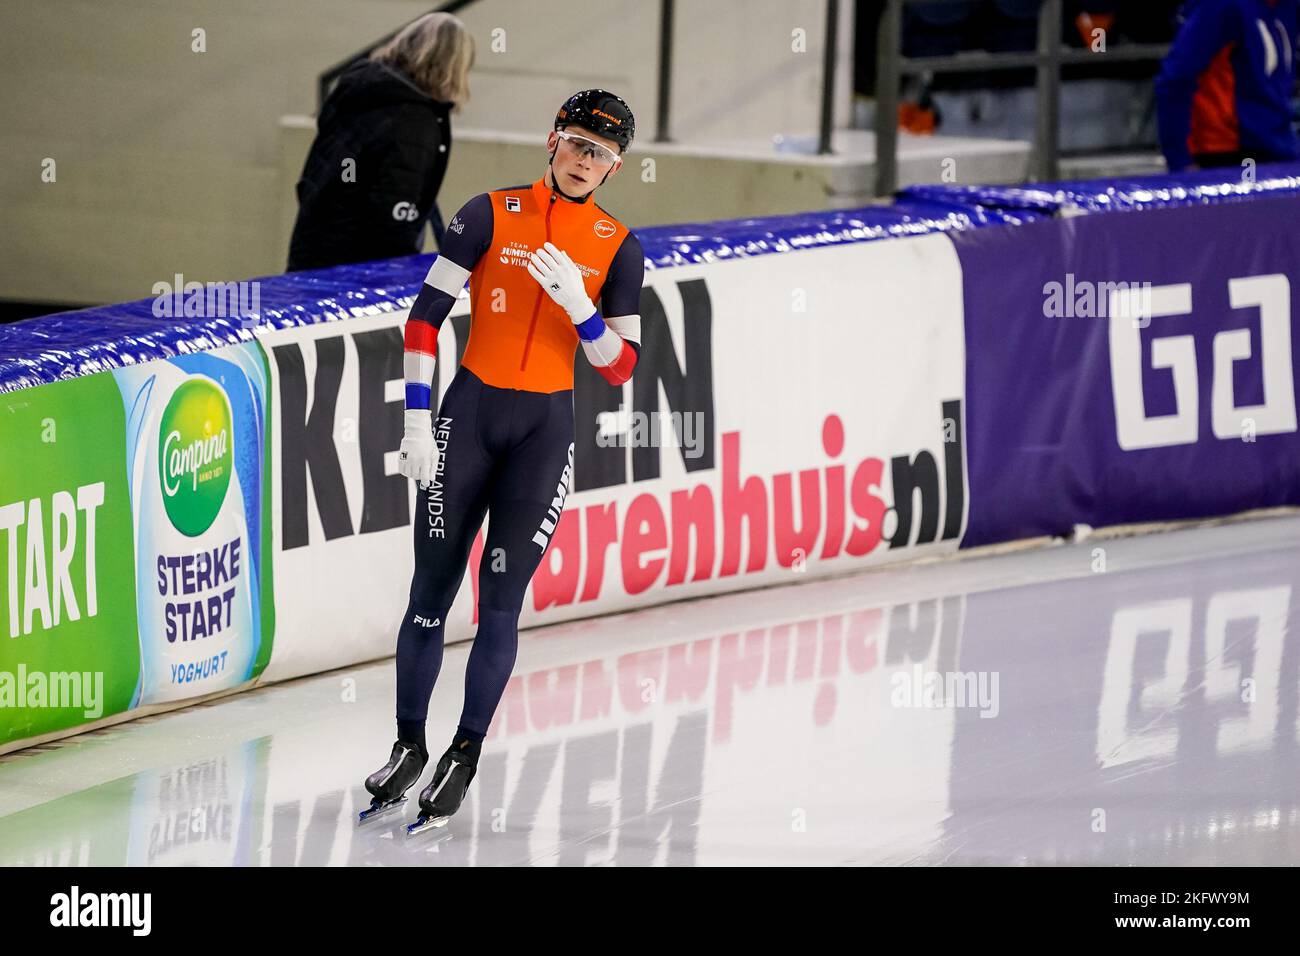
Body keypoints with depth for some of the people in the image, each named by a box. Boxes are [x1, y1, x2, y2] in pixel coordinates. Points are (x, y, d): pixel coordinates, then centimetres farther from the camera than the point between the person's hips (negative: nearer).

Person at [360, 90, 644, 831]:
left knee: (501, 598, -5)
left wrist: (578, 306, -19)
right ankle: (410, 746, 16)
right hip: (469, 412, 0)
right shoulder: (492, 215, -3)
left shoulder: (617, 248, 1)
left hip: (546, 428, 0)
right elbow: (426, 317, -2)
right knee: (433, 589, 2)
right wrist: (418, 422, -8)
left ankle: (466, 757, 5)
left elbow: (622, 366, -1)